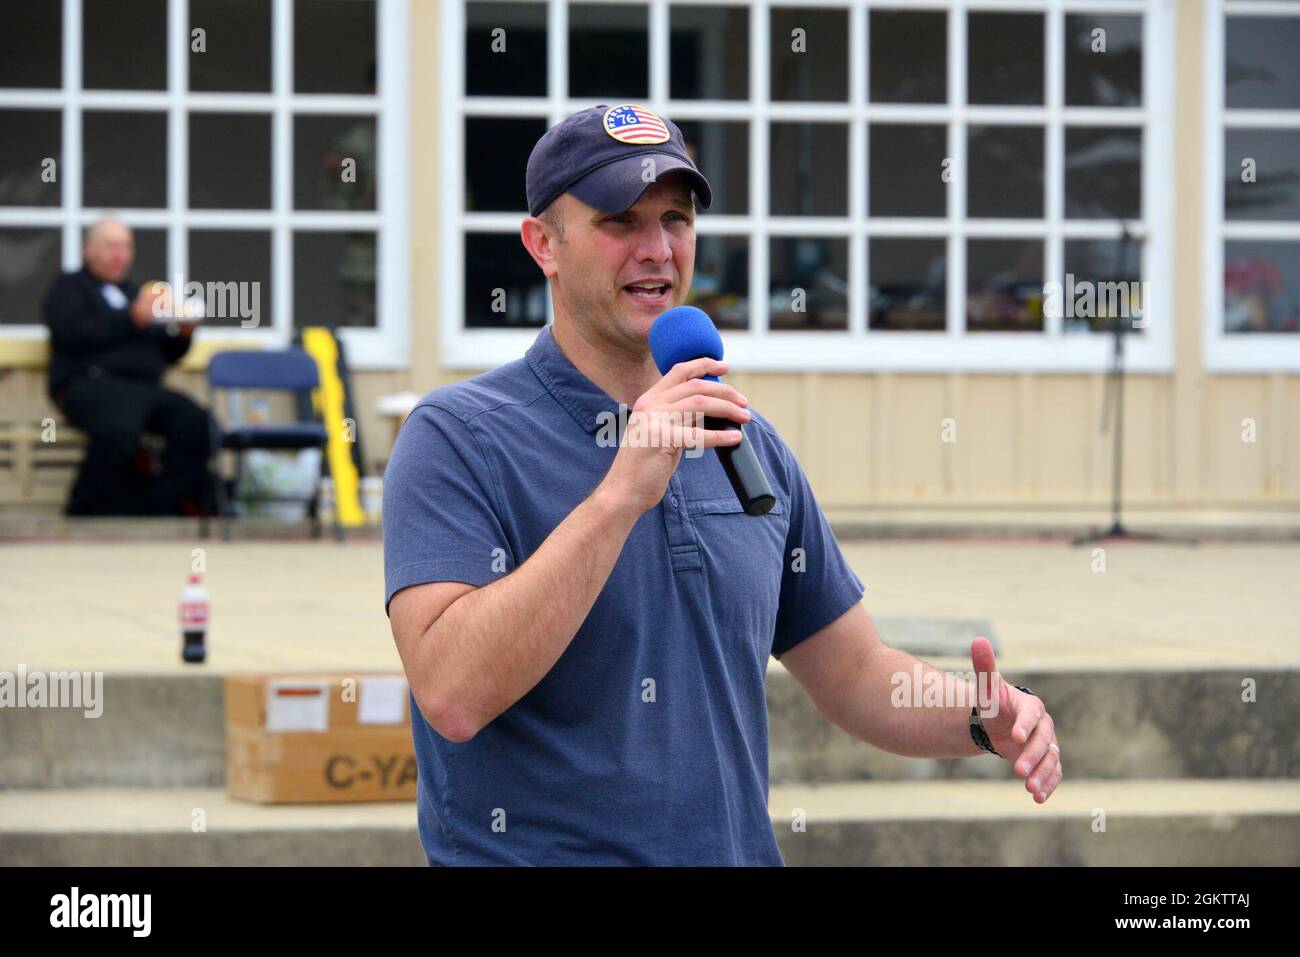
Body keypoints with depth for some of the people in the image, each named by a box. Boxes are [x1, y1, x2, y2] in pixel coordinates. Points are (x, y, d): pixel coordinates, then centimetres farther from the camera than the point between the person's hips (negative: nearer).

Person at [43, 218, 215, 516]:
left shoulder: (135, 292, 33)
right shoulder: (69, 287, 17)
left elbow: (164, 354, 31)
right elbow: (72, 333, -5)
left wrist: (183, 333, 8)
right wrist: (133, 319, -11)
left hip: (144, 388, 5)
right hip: (91, 383, -5)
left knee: (195, 422, -27)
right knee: (119, 428, -40)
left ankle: (162, 510, -28)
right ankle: (85, 514, -27)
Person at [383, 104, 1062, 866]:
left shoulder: (748, 446, 10)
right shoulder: (459, 437, -8)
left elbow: (851, 672, 16)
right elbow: (452, 696, -22)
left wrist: (983, 720, -3)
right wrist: (621, 493, -26)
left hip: (741, 849, 5)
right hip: (537, 851, -5)